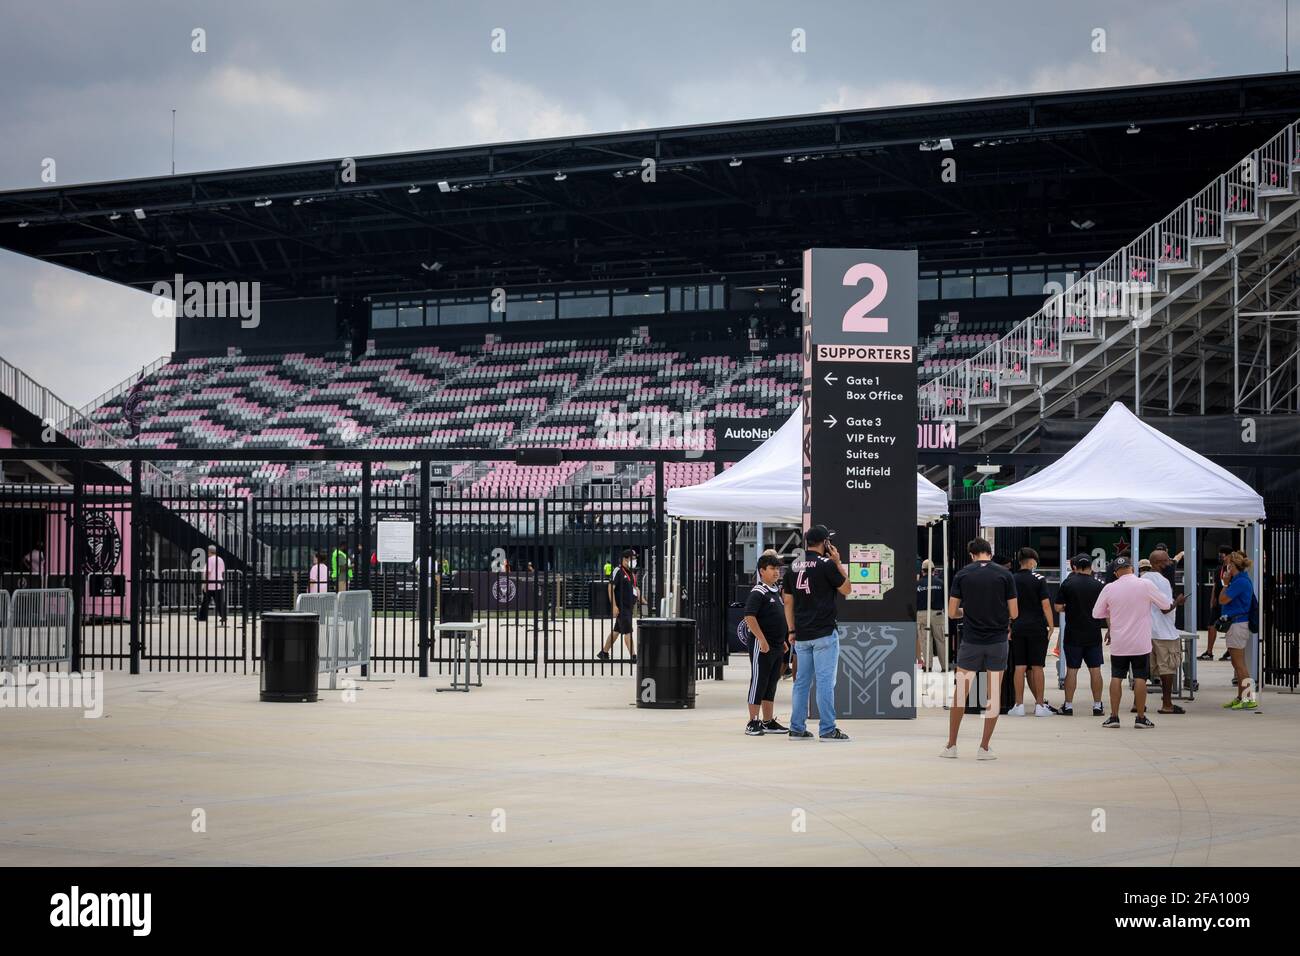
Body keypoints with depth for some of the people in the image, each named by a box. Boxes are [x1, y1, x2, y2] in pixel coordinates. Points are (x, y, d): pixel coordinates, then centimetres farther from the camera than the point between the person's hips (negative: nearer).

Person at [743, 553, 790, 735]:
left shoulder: (776, 591, 15)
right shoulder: (758, 593, -13)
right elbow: (749, 617, -21)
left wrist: (783, 641, 21)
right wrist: (762, 640, -24)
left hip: (777, 645, 9)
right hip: (762, 645, -9)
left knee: (772, 683, 12)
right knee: (758, 682, -5)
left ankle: (769, 722, 19)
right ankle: (753, 723, -1)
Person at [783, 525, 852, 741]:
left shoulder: (793, 567, 9)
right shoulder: (826, 565, -9)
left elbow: (788, 601, 12)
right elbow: (846, 589, 1)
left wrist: (792, 630, 16)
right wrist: (838, 563, 6)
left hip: (801, 635, 6)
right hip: (824, 633, -6)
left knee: (801, 681, 10)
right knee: (825, 681, -5)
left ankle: (797, 729, 11)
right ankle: (827, 729, -6)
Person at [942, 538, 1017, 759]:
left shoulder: (962, 575, 0)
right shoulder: (1005, 575, -1)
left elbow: (952, 613, 0)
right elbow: (1014, 613, -1)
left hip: (971, 641, 0)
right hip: (998, 641, 0)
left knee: (960, 692, 10)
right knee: (993, 695, 6)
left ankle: (951, 745, 13)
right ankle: (984, 748, 5)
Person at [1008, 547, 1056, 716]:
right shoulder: (1038, 579, -5)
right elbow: (1045, 604, -9)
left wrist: (1009, 627, 10)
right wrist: (1051, 625, -2)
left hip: (1018, 627, 3)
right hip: (1037, 626, -3)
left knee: (1020, 667, 5)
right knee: (1037, 667, 2)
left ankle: (1019, 705, 5)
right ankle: (1040, 705, 4)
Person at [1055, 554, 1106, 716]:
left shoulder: (1068, 583, -5)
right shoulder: (1098, 585, -1)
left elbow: (1058, 608, -4)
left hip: (1073, 634, -1)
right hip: (1094, 634, 1)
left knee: (1071, 670, 3)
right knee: (1095, 670, 6)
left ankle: (1068, 706, 5)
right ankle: (1097, 706, 7)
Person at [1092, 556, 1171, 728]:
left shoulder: (1109, 588, -4)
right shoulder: (1146, 585, -9)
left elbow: (1096, 614, 4)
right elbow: (1166, 605, 1)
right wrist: (1173, 603, 24)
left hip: (1118, 643, 1)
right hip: (1141, 642, -1)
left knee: (1116, 677, 8)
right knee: (1140, 678, 2)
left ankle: (1114, 716, 6)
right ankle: (1141, 717, 3)